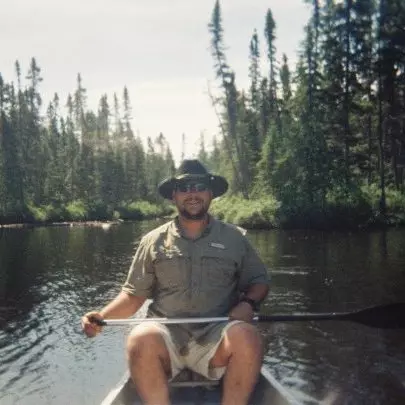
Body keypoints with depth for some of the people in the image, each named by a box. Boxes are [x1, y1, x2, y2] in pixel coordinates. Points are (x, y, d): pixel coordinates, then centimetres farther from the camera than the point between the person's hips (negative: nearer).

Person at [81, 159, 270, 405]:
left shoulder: (235, 238, 11)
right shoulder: (154, 241, 12)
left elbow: (259, 281, 16)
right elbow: (134, 294, 13)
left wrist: (248, 303, -6)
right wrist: (103, 316, -5)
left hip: (215, 338, 0)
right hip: (166, 337, 0)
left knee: (247, 337, -31)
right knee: (141, 339, -32)